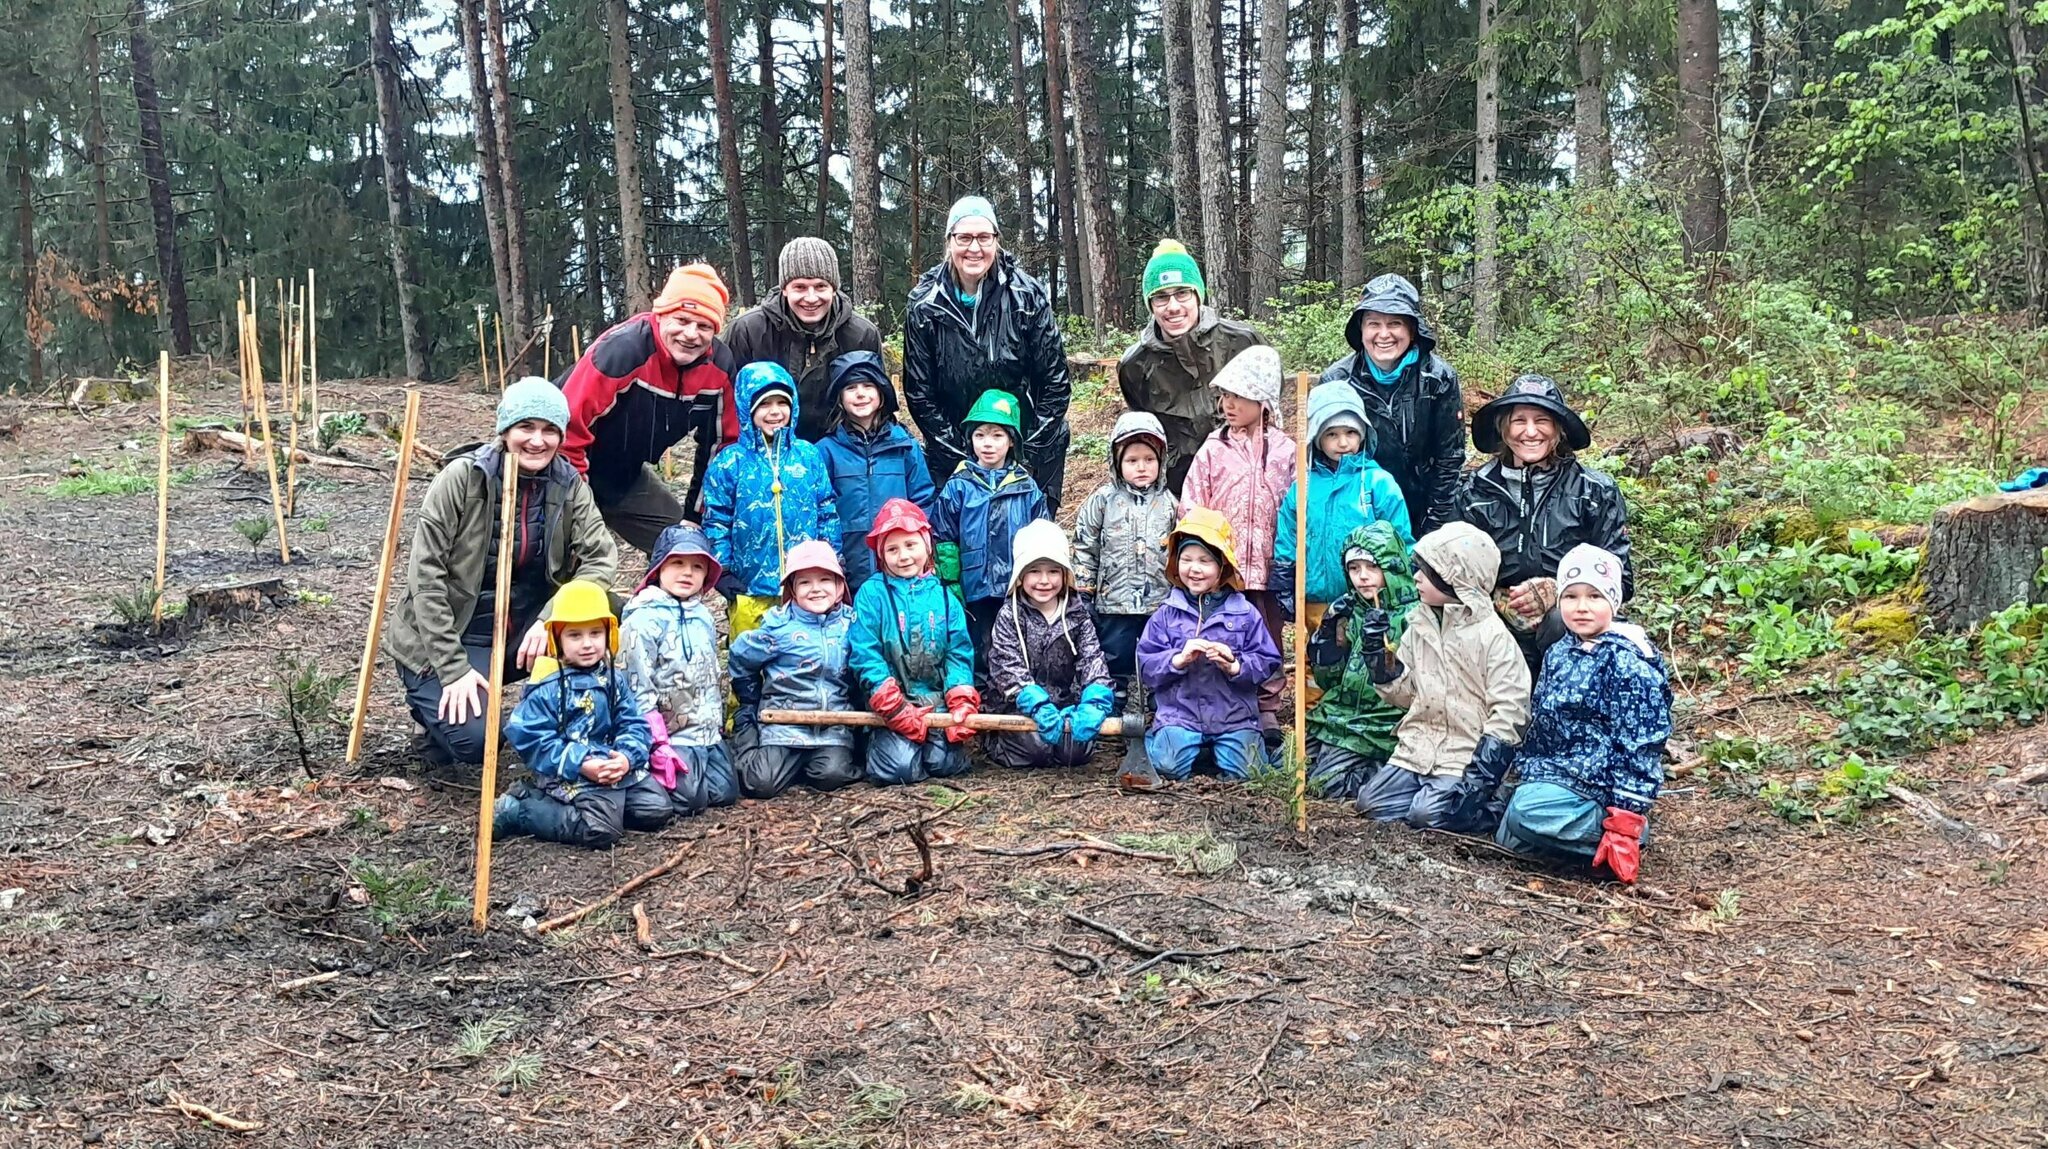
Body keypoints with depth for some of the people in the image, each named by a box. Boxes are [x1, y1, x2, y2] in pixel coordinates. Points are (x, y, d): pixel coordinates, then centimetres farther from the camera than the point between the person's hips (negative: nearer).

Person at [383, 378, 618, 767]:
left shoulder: (567, 484, -3)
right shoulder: (463, 476, -15)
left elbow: (601, 557, -14)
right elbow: (426, 575, -16)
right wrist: (454, 668, -22)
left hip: (524, 629, 4)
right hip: (448, 635, -4)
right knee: (474, 739, -27)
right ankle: (434, 701, 10)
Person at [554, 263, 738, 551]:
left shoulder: (719, 365, -13)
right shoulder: (621, 349, -32)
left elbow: (723, 442, 1)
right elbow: (568, 428, -30)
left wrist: (695, 515, 3)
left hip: (628, 476, 6)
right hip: (576, 472, -6)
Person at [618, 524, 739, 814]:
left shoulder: (704, 616, 11)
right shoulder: (643, 620, -13)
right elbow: (638, 687, -17)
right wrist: (657, 745, -19)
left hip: (710, 733, 8)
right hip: (673, 736, -8)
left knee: (725, 793, 2)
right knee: (690, 800, -18)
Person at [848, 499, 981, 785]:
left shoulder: (944, 597, 10)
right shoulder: (871, 594, -1)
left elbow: (959, 655, 7)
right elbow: (865, 655, -8)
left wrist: (962, 704, -10)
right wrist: (895, 708, -16)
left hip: (938, 703, 3)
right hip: (891, 705, -3)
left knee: (945, 763, -17)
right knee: (900, 767, -21)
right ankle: (878, 740, 13)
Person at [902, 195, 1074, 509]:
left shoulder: (1028, 296, -7)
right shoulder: (925, 306, -5)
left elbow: (1056, 381, -5)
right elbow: (918, 391, -2)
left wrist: (1028, 453, -8)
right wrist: (959, 453, -7)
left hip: (1031, 454, 0)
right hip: (954, 455, 1)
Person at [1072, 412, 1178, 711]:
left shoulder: (1169, 502, 5)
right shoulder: (1103, 500, -2)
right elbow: (1085, 549, 1)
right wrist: (1082, 594, -1)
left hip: (1161, 601, 2)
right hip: (1115, 601, -2)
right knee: (1115, 660, 8)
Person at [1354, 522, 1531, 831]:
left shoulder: (1492, 635, -10)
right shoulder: (1419, 626, 10)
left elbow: (1509, 711, -13)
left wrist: (1480, 774, -20)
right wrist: (1377, 652, 0)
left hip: (1467, 756, -6)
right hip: (1418, 747, 6)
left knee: (1428, 814, -24)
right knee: (1370, 802, -8)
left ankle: (1489, 811, 0)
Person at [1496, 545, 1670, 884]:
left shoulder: (1626, 662, -14)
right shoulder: (1558, 655, 11)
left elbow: (1641, 743, -17)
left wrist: (1626, 814, -21)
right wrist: (1526, 772, 19)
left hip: (1595, 782, -9)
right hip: (1553, 773, 9)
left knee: (1526, 812, -30)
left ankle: (1620, 832, -14)